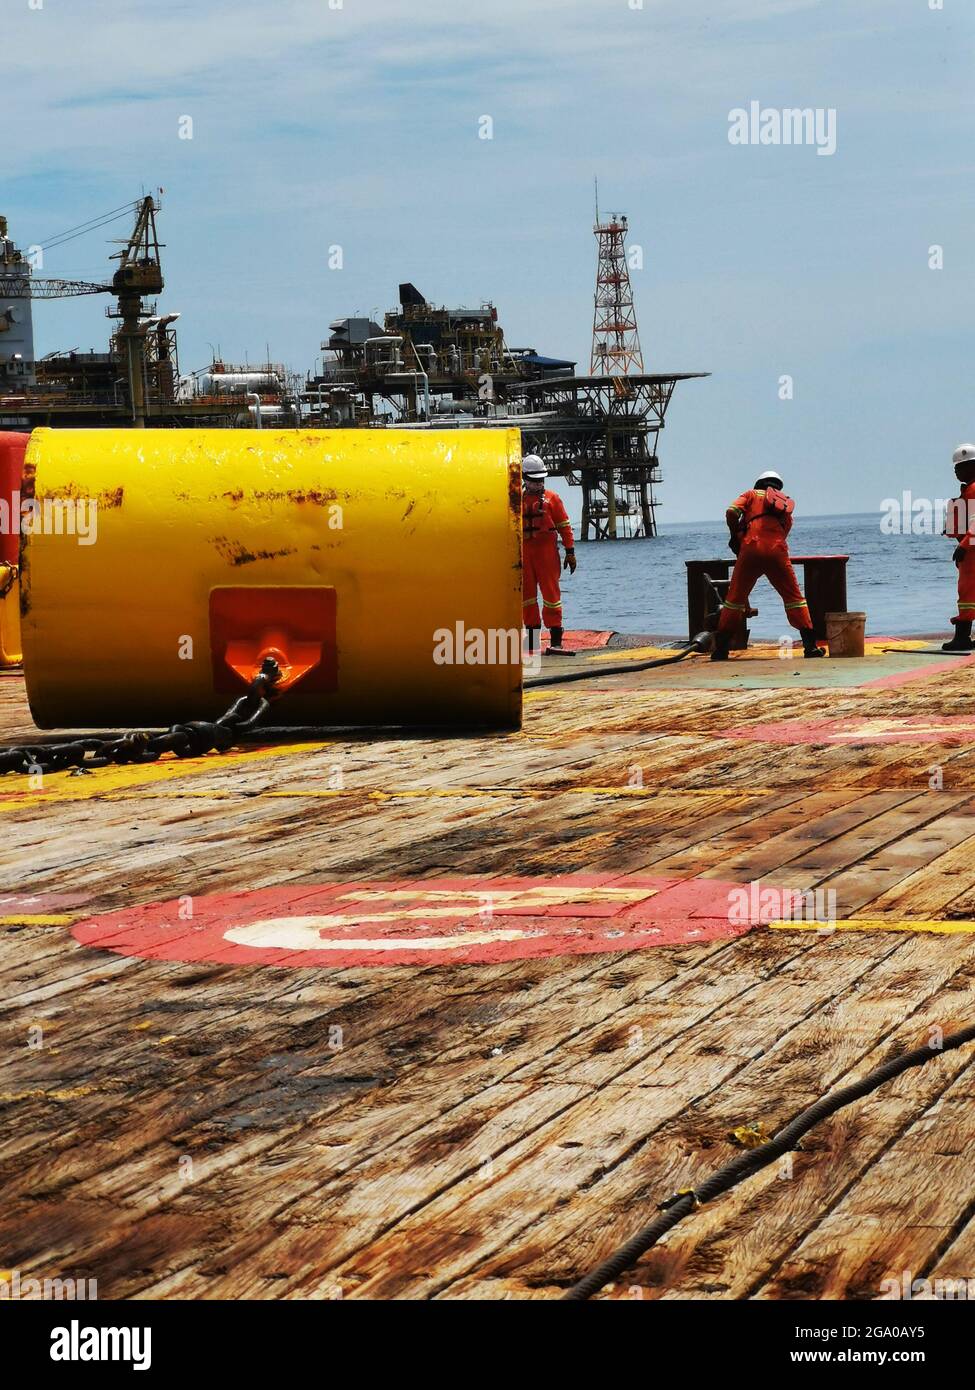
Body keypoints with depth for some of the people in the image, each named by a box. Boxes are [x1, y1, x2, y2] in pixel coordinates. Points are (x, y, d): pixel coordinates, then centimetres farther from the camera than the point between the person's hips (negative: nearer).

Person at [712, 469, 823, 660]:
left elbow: (731, 513, 1)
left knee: (735, 597, 9)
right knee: (793, 597, 12)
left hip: (751, 547, -2)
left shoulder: (752, 494, 18)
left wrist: (735, 536, 16)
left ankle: (721, 648, 9)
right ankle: (810, 645, 4)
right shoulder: (786, 504, 28)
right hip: (777, 551, 2)